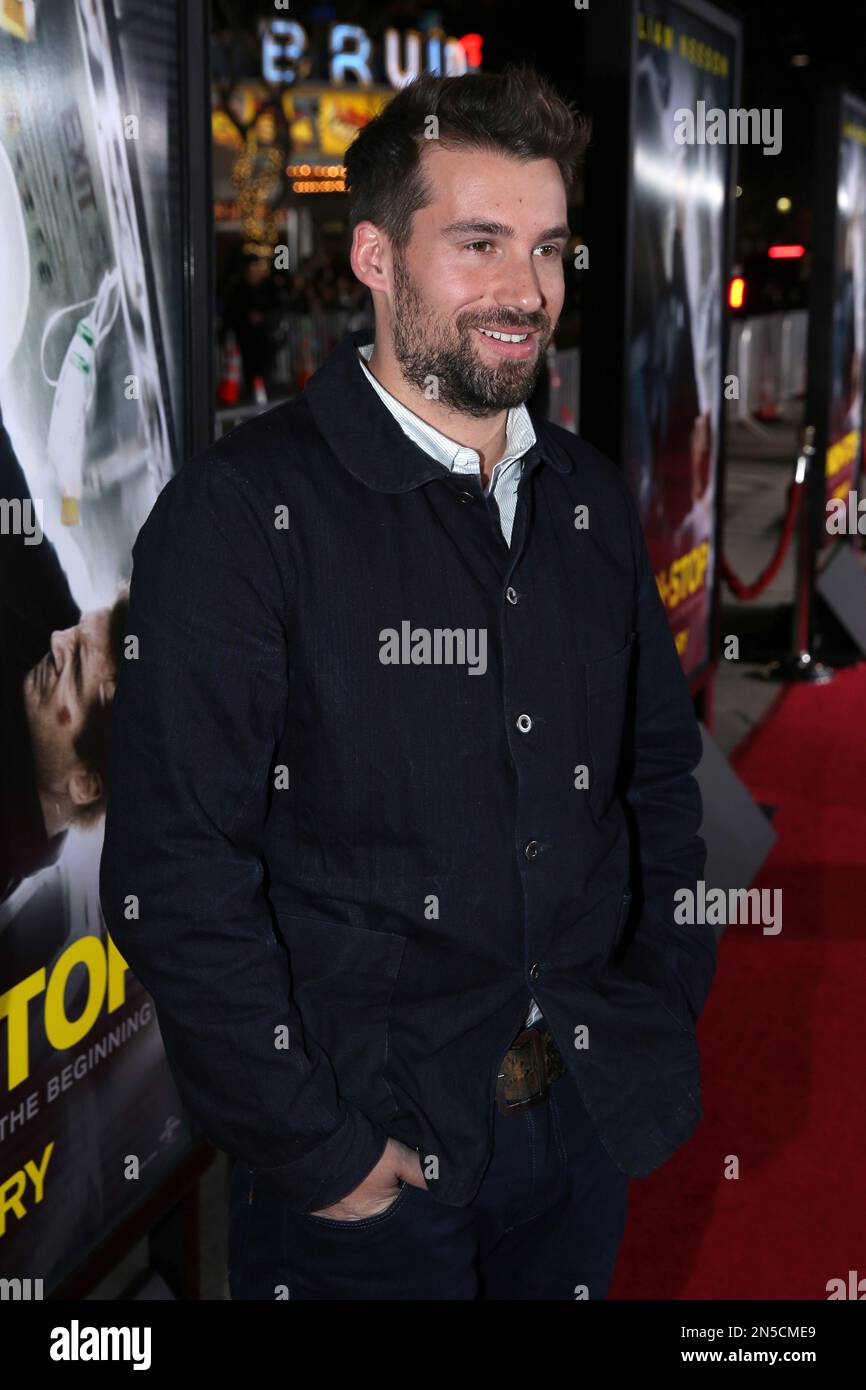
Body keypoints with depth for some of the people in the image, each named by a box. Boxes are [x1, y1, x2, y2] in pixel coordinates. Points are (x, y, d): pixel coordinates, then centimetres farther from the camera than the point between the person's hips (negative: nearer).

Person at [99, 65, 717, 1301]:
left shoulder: (592, 500, 6)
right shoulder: (242, 513, -14)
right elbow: (174, 881, -18)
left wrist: (665, 1023, 6)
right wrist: (317, 1153, -16)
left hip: (587, 1121, 6)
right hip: (367, 1154, -5)